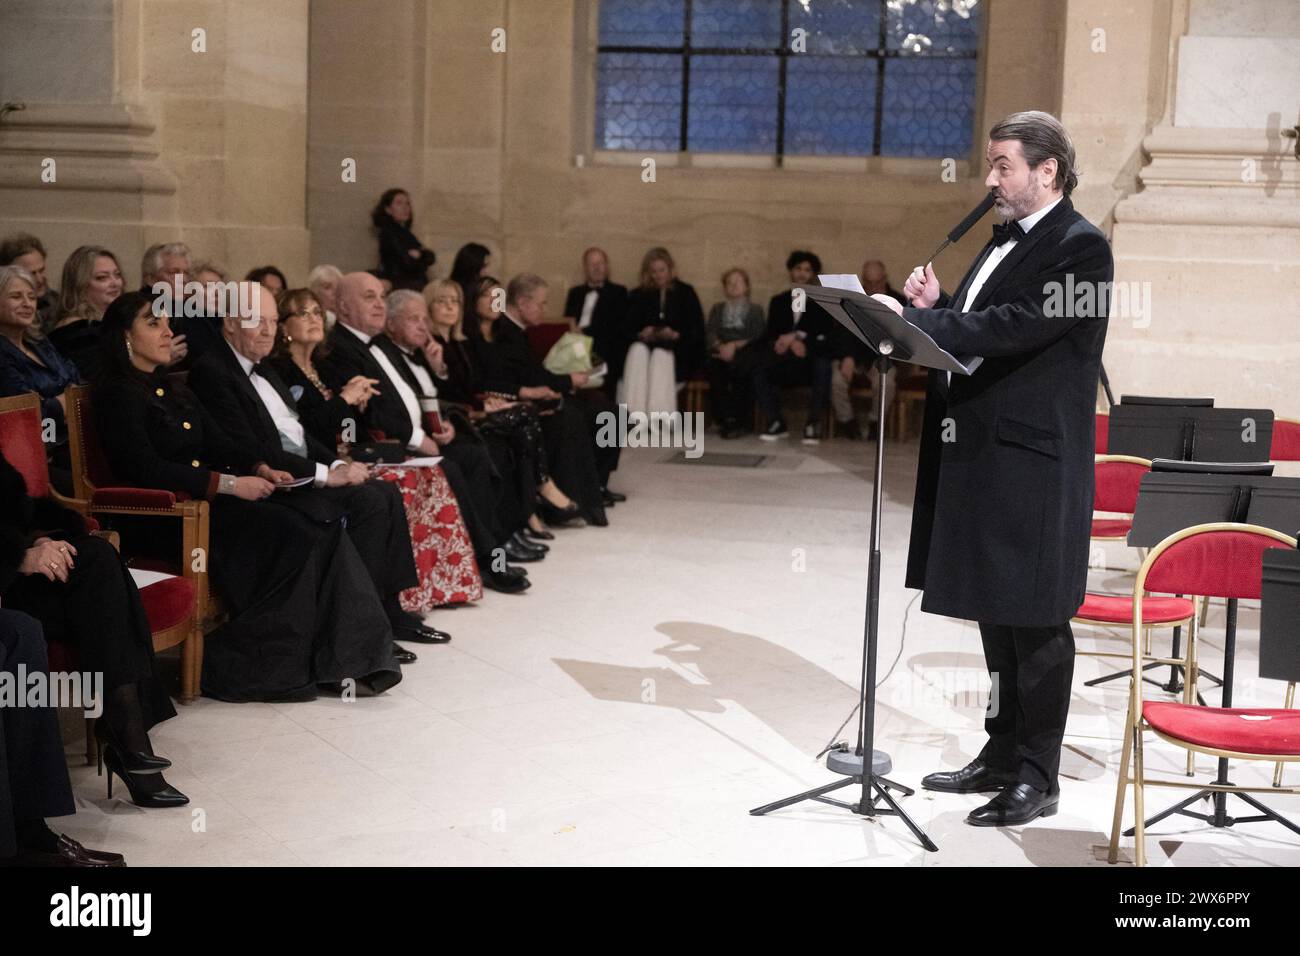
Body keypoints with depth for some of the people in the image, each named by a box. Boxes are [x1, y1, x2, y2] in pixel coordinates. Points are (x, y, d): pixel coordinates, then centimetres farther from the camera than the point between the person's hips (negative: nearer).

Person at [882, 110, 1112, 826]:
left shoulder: (1079, 247, -11)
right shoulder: (1003, 243, 18)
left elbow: (1018, 327, -24)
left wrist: (915, 319, -26)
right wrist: (936, 305, 1)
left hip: (1031, 464, -9)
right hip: (978, 456, 9)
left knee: (1034, 623, -1)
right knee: (995, 613, 16)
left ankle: (1035, 778, 8)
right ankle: (1001, 754, 28)